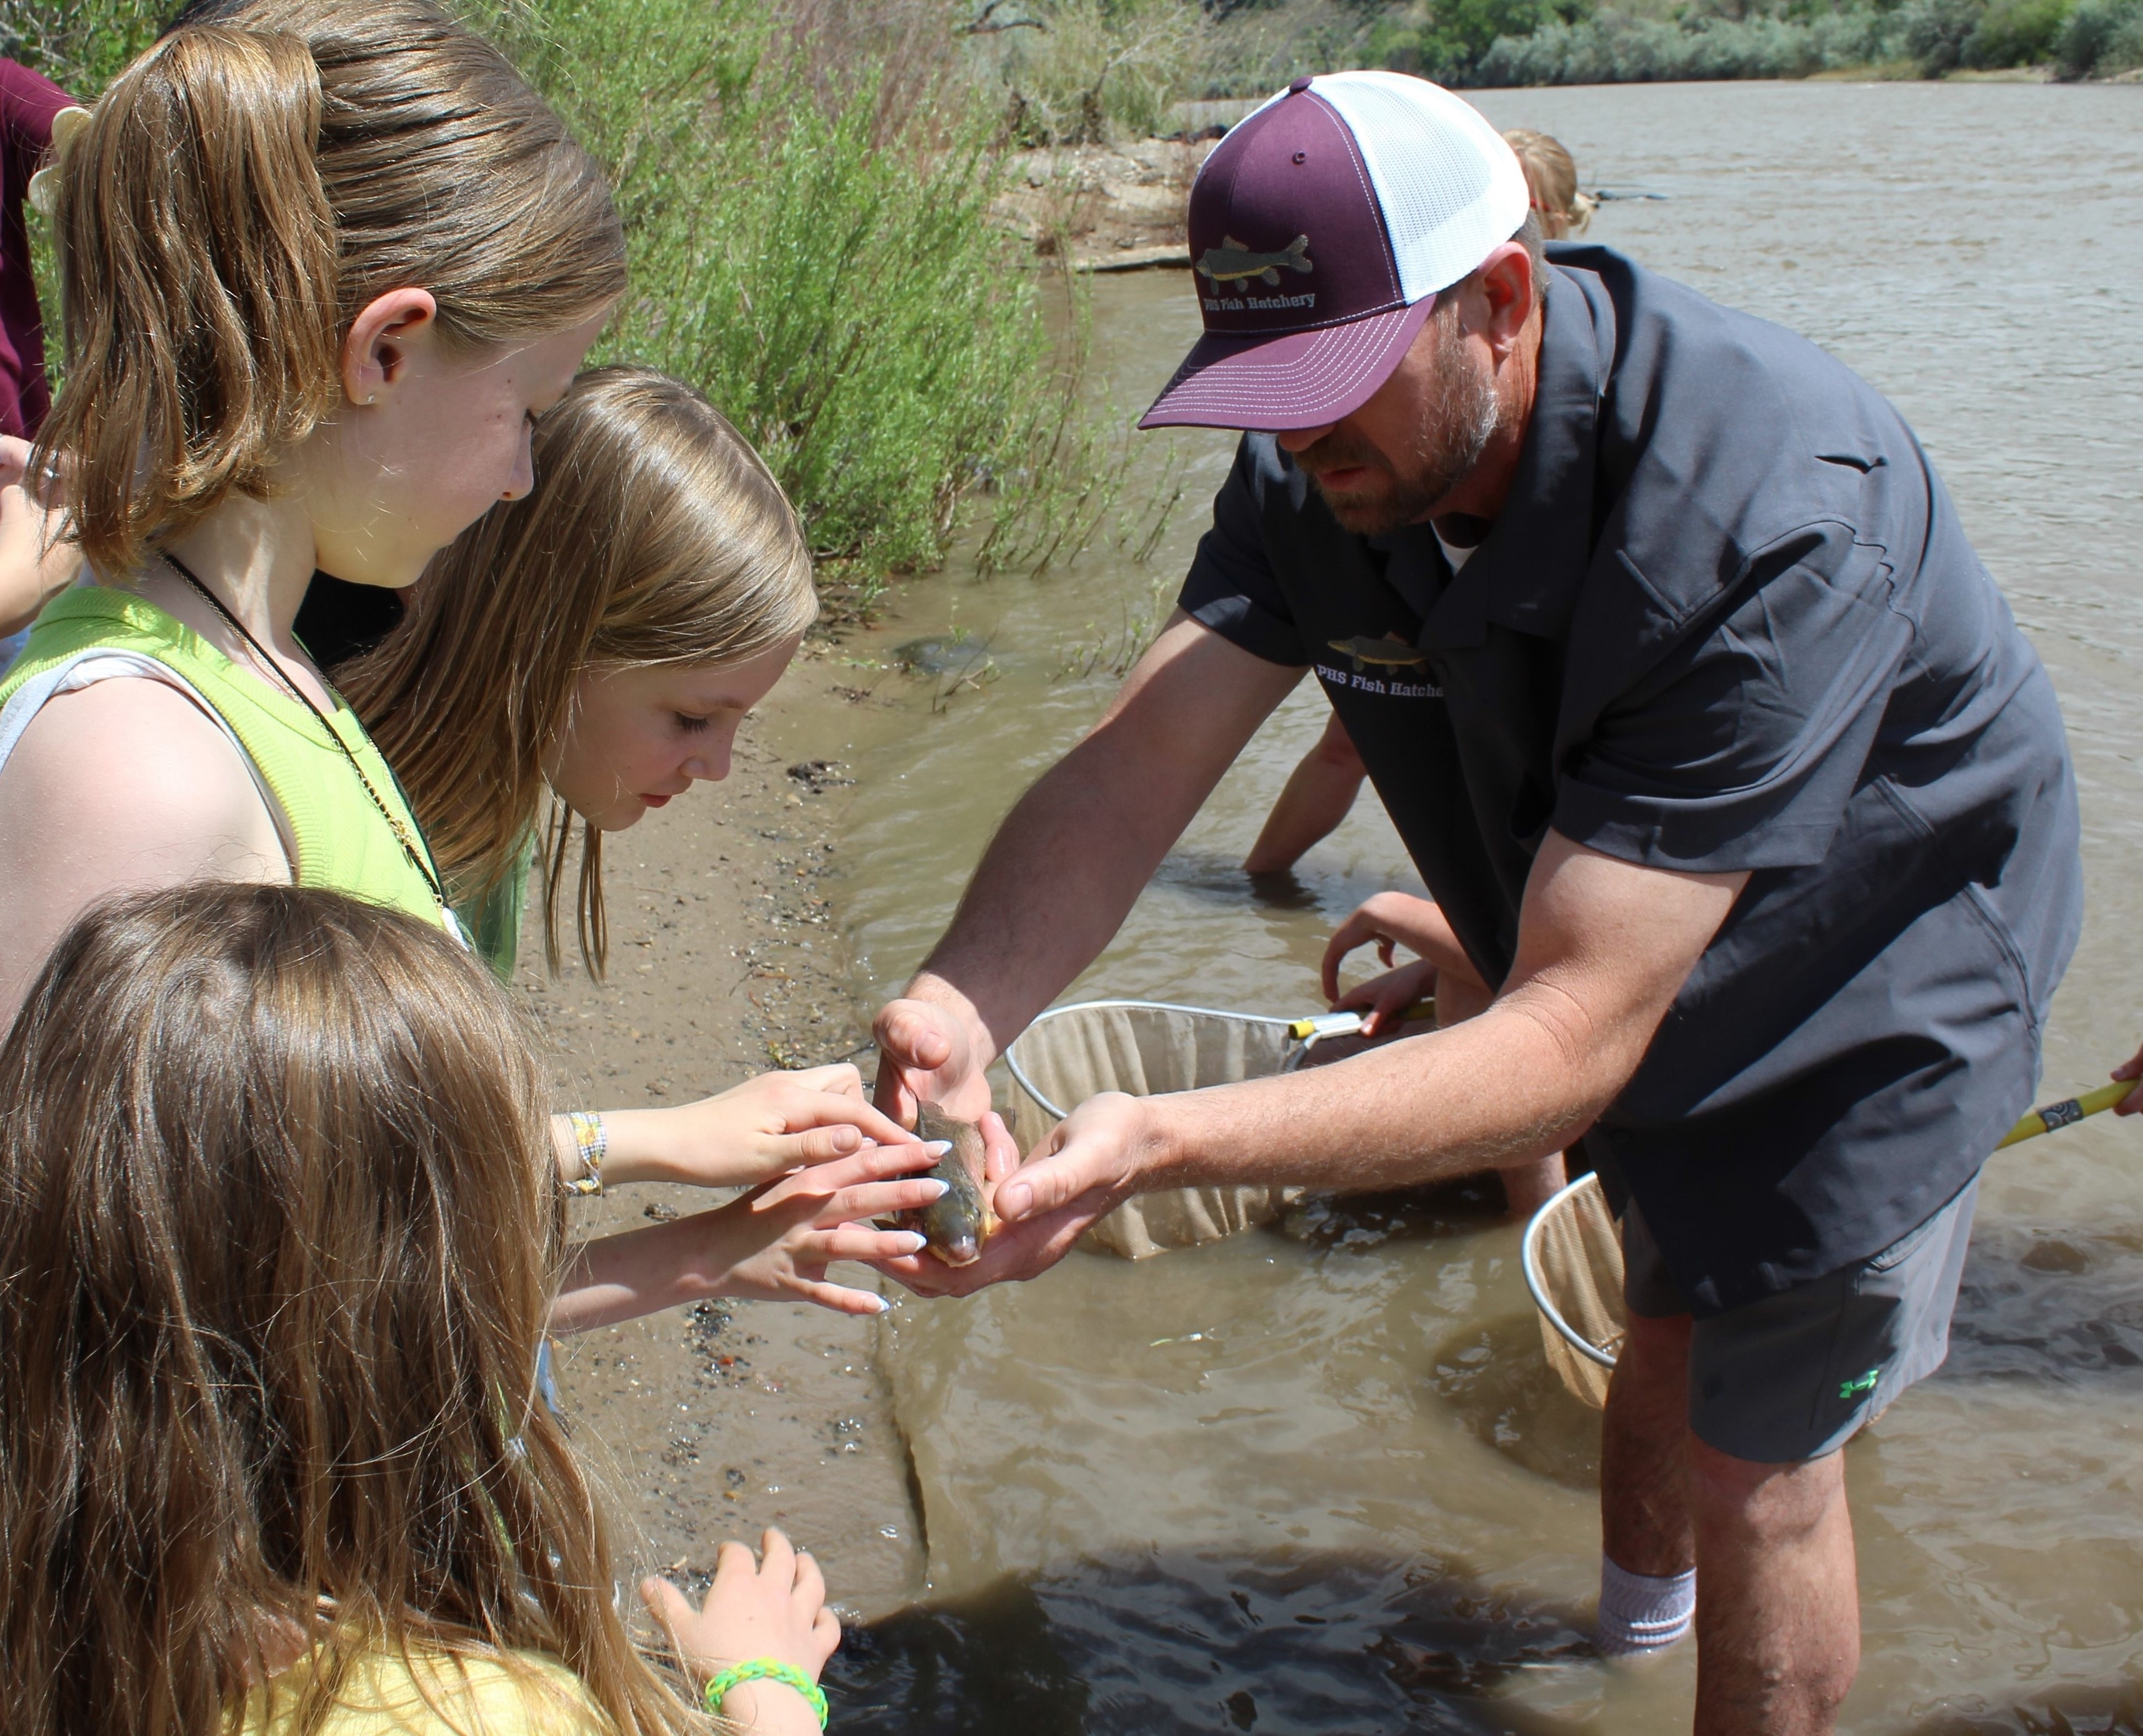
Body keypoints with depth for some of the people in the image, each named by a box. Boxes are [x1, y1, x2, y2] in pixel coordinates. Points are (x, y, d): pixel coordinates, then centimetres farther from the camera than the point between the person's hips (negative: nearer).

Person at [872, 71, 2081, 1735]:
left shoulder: (1770, 518, -42)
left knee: (1753, 1454, 5)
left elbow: (1574, 1039, -45)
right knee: (1672, 1333, 27)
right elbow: (1133, 769, -28)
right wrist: (962, 1008, -48)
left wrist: (1160, 1142, -55)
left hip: (1861, 994, -6)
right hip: (1616, 976, 6)